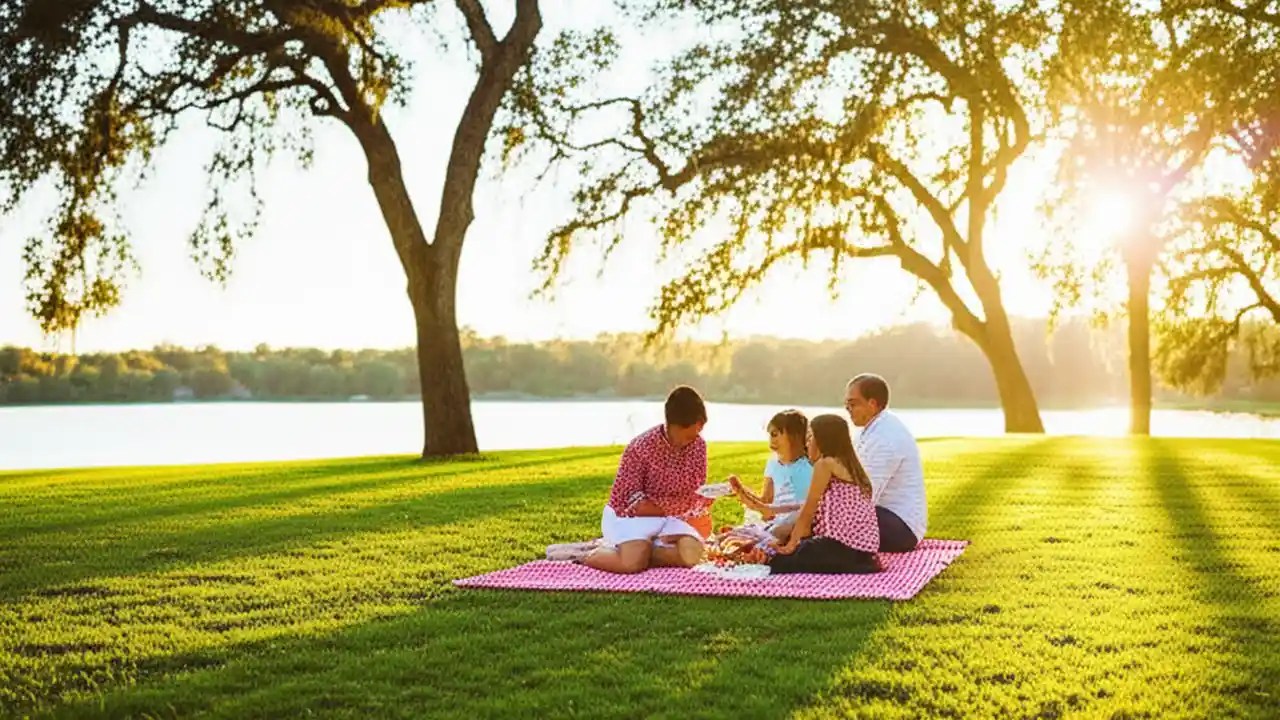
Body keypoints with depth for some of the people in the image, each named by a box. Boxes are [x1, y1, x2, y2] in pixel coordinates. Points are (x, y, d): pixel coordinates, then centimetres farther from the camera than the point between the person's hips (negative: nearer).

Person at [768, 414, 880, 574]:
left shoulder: (826, 463, -4)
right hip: (861, 547, 9)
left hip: (843, 545, -9)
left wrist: (791, 544, 5)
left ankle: (849, 568, -8)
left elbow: (808, 509, -2)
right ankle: (859, 565, 6)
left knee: (777, 563, -4)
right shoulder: (849, 465, 22)